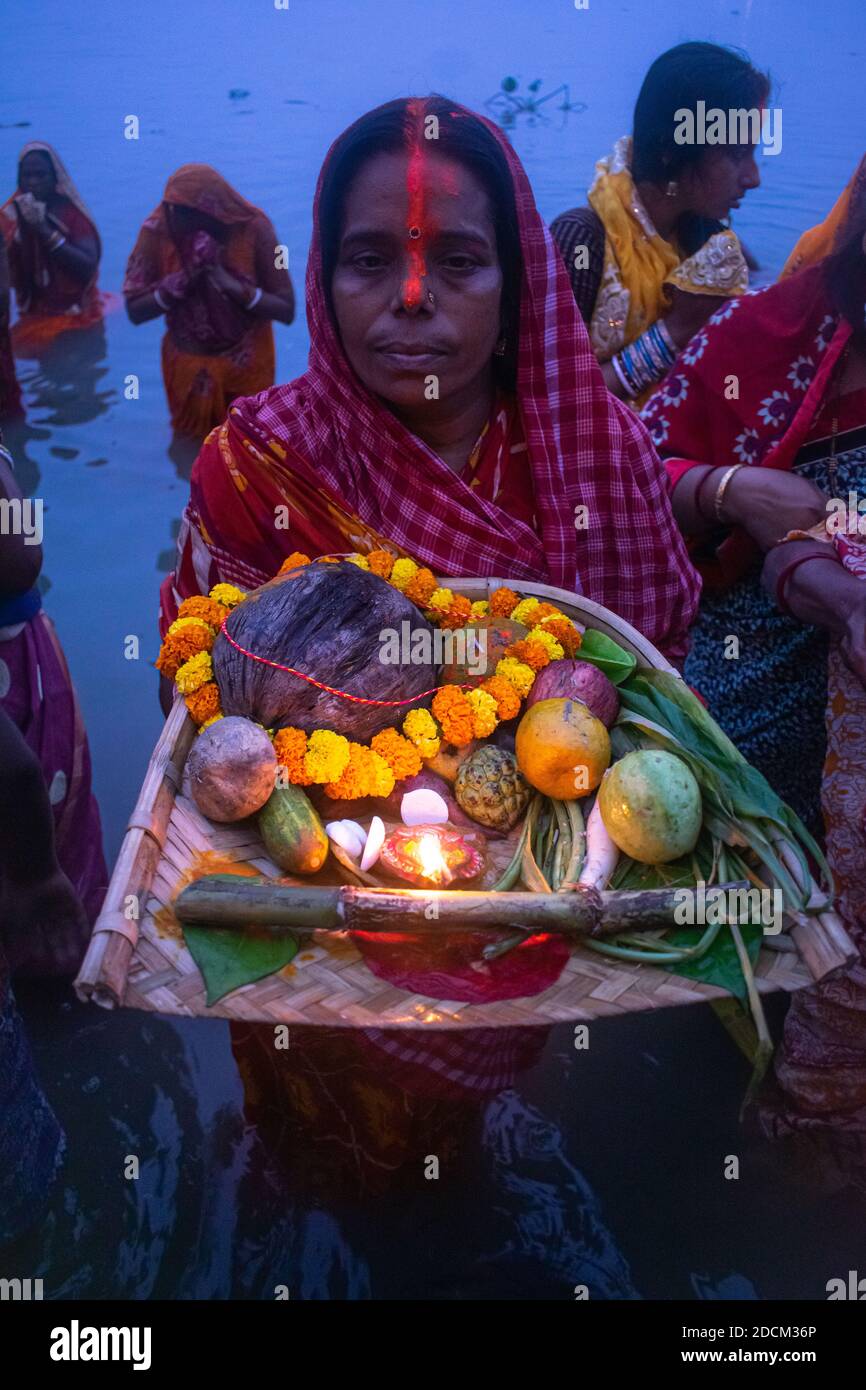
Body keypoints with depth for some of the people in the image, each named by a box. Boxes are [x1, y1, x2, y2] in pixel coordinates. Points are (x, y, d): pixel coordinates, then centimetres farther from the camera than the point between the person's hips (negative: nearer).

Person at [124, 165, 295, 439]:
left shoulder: (253, 228, -20)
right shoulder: (157, 229, -17)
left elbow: (286, 310, -18)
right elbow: (135, 310, -13)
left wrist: (230, 283, -31)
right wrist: (184, 279, -28)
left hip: (246, 367, -1)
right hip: (188, 368, 1)